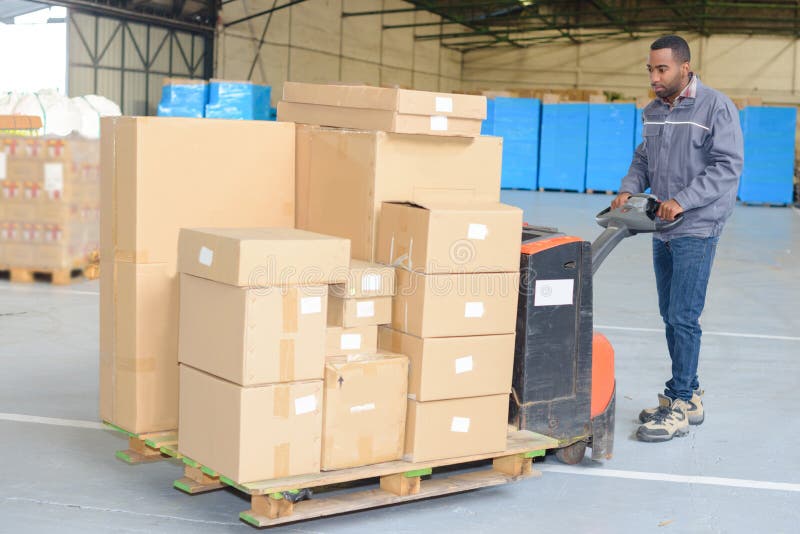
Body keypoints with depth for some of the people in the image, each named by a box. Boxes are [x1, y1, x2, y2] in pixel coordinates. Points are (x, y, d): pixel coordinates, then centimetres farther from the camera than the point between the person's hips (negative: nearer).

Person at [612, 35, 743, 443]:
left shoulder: (716, 107, -11)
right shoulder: (652, 111, 10)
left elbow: (728, 166, -16)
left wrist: (682, 201, -22)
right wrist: (629, 189, -3)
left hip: (697, 229, -7)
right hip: (663, 229, 8)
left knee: (683, 317, -10)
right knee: (670, 316, 12)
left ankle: (680, 405, -3)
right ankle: (687, 396, 23)